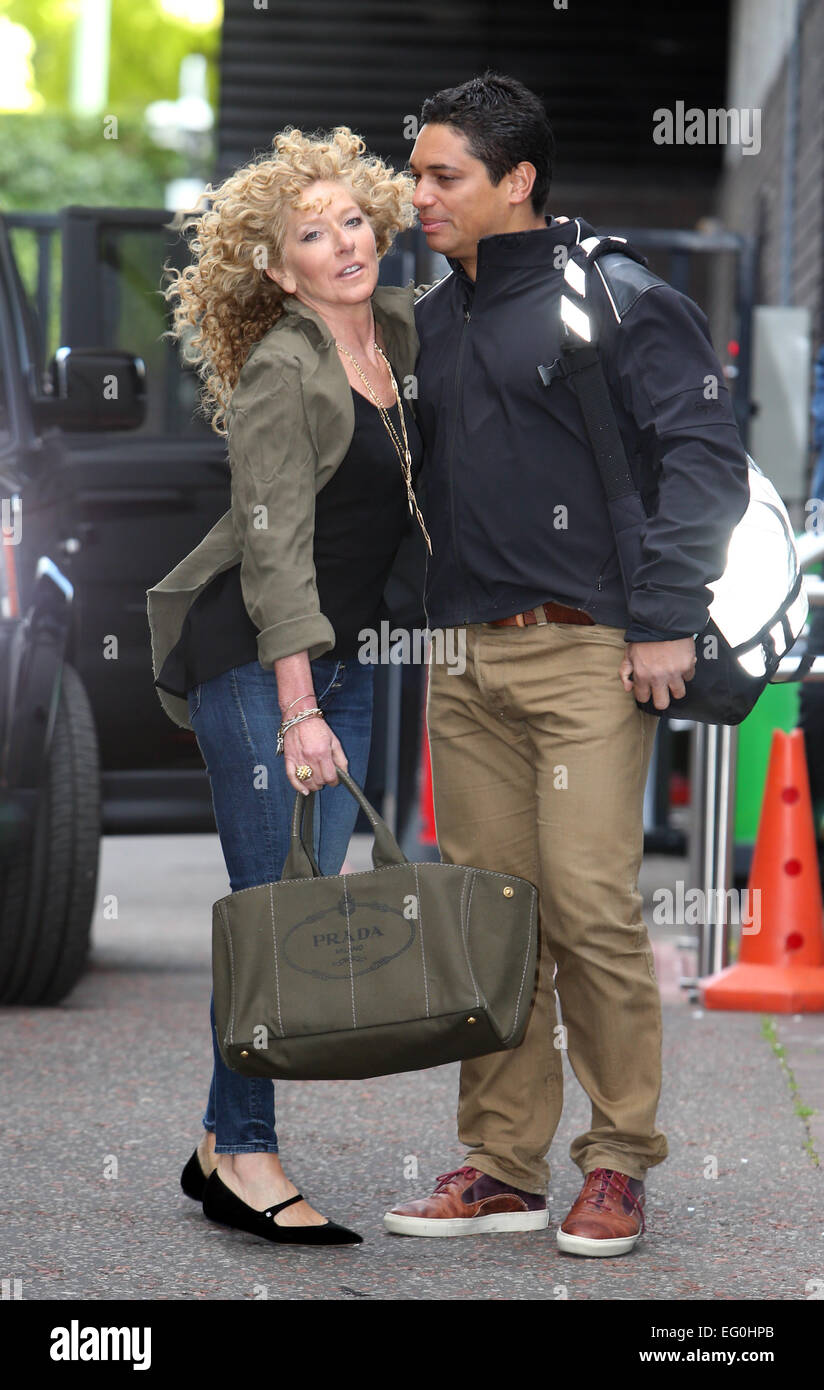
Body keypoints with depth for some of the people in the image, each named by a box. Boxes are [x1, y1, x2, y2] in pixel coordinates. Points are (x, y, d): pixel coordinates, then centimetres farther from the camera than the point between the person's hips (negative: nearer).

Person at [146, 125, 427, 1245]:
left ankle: (223, 1146, 10)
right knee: (274, 902, -8)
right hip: (249, 654, -7)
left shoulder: (398, 331, 5)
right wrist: (298, 713, -25)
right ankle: (245, 1153, -2)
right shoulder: (280, 373, -16)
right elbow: (275, 551, -21)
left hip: (342, 651, 7)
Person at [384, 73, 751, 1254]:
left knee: (593, 909, -9)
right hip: (464, 660, 6)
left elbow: (706, 459, -8)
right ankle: (503, 1166, 14)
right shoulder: (427, 324, 16)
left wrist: (666, 621, -14)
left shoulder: (618, 302, -4)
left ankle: (619, 1164, 2)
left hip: (587, 656, -6)